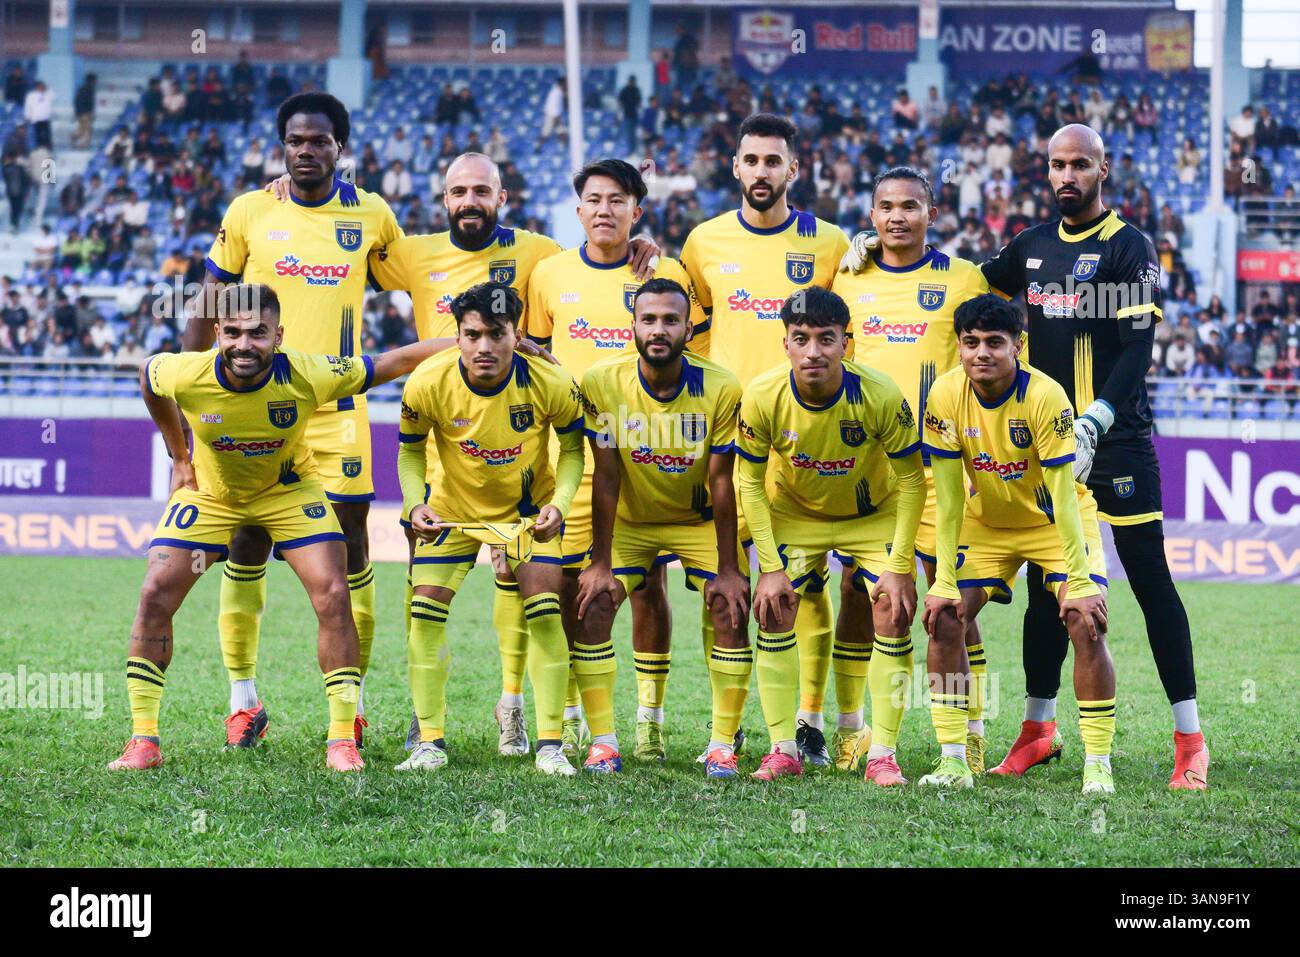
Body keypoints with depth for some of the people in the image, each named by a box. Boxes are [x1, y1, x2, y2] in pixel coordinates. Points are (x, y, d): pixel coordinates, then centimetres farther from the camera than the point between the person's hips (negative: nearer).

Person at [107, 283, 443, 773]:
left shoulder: (307, 376, -32)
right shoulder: (185, 375, -29)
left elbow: (397, 362, -21)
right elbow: (147, 374, -3)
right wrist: (179, 456, 2)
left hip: (290, 492, -1)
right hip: (209, 493, 1)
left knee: (333, 596, -16)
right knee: (155, 595, -12)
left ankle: (342, 739, -4)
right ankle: (143, 741, -1)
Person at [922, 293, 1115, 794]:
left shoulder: (1045, 397, -29)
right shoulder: (946, 395, -19)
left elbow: (1062, 496, -26)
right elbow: (949, 497, -13)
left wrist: (1077, 580, -29)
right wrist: (944, 580, -16)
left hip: (1056, 521, -3)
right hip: (985, 522, 3)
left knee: (1086, 621, -20)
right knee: (943, 618, -12)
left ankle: (1098, 764, -12)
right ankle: (954, 761, -3)